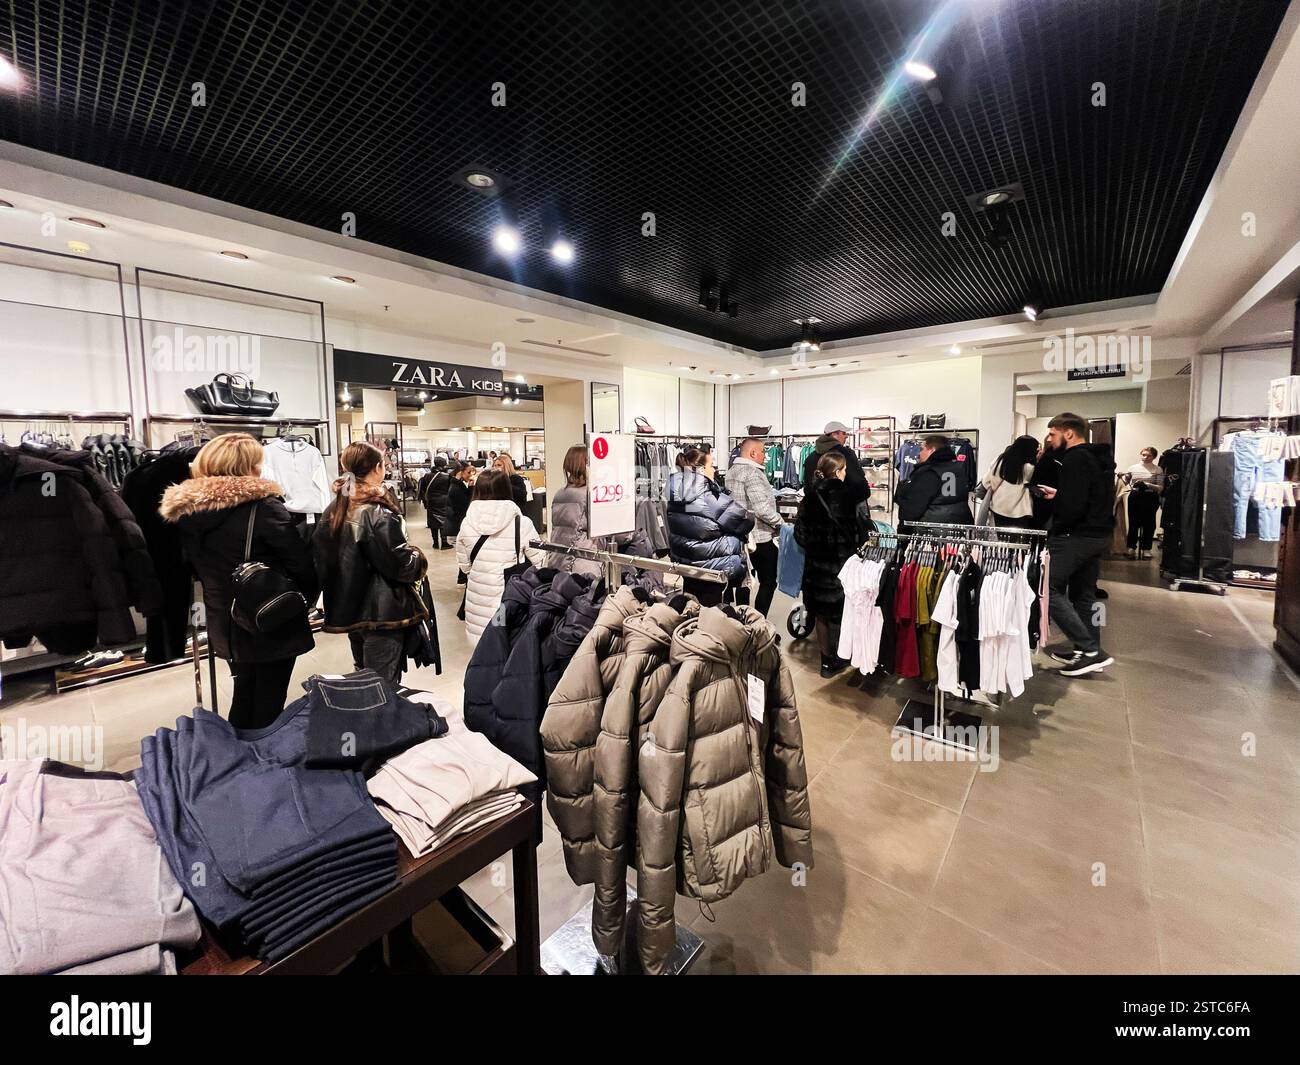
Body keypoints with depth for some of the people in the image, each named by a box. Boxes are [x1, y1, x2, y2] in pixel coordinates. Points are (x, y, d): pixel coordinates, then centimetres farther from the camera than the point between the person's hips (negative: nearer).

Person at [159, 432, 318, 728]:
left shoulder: (185, 510, 1)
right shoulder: (263, 506, -19)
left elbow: (198, 567, 11)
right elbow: (302, 565, -16)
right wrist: (302, 604, 1)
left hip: (224, 624, 7)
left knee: (244, 695, 23)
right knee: (267, 704, 7)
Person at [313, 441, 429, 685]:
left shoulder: (332, 511, 3)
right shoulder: (379, 515, -19)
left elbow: (322, 560, 8)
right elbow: (402, 566, -20)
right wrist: (417, 556, 0)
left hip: (349, 610, 8)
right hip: (382, 613, -8)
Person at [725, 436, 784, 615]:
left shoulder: (732, 471, 12)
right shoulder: (752, 473, -17)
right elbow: (762, 508, -25)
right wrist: (781, 524, -12)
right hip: (759, 537, -9)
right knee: (769, 581, 1)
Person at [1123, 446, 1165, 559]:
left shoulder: (1158, 470, 1)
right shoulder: (1133, 468, 7)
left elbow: (1160, 488, -4)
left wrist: (1147, 485, -19)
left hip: (1151, 498, -1)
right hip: (1134, 497, 1)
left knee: (1148, 523, 4)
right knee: (1133, 523, 1)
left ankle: (1146, 548, 14)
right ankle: (1131, 547, 11)